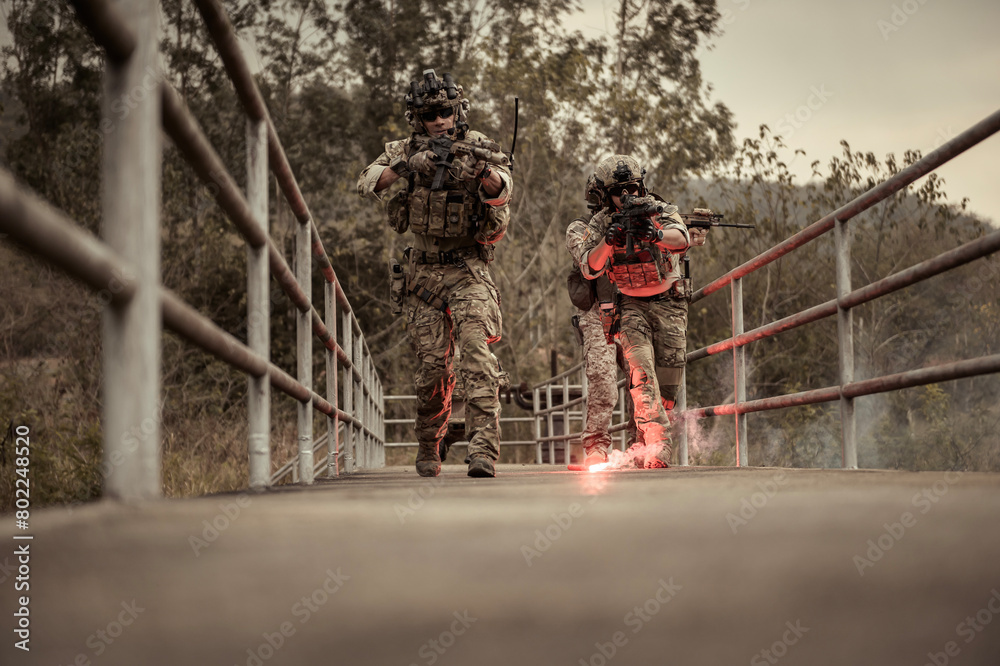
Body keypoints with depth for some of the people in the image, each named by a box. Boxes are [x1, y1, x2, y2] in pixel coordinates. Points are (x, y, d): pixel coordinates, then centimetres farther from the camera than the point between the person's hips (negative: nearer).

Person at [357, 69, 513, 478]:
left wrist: (486, 174, -48)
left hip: (468, 271, -2)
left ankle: (483, 451, -27)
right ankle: (428, 448, 26)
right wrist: (403, 168, -29)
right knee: (431, 367, 4)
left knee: (477, 356, -20)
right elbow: (366, 184, -10)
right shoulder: (406, 151, 3)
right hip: (424, 272, 3)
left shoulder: (478, 148, -5)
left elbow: (501, 190, -24)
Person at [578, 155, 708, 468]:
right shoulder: (600, 224, -3)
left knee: (668, 381, -1)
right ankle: (656, 443, -32)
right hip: (632, 305, -1)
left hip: (669, 304, 1)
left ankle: (648, 444, 13)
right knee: (641, 371, -22)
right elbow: (589, 269, -13)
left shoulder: (660, 210, -8)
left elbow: (681, 238, -28)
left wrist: (656, 235, -50)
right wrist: (607, 242, -32)